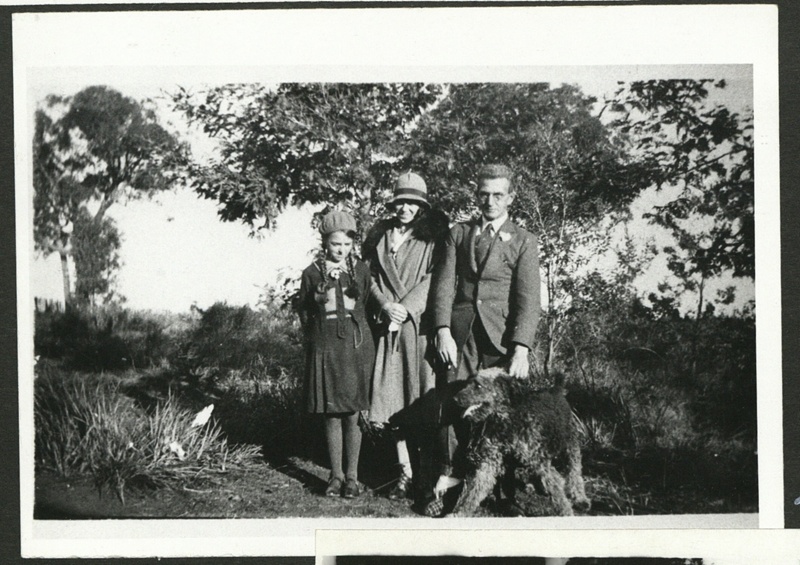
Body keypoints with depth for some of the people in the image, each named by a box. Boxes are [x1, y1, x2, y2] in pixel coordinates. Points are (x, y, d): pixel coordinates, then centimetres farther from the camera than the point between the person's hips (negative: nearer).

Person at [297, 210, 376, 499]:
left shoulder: (361, 271, 4)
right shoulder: (312, 274, 1)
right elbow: (304, 313, 9)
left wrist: (358, 333, 10)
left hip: (357, 346, 0)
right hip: (324, 349, 0)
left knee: (353, 414, 1)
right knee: (331, 415, 4)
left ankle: (352, 476, 8)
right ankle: (336, 475, 12)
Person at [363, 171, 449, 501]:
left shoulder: (431, 236, 4)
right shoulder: (380, 234, 14)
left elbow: (434, 277, -4)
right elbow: (369, 275, 10)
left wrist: (405, 308, -12)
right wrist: (386, 306, -6)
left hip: (421, 323, -3)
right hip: (388, 326, 3)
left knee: (424, 397, -7)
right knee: (392, 398, 1)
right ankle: (405, 472, 6)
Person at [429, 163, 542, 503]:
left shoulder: (524, 242, 8)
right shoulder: (459, 234, 16)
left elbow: (528, 299, -1)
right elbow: (444, 284, 7)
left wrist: (521, 348, -13)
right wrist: (443, 331, -7)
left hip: (500, 335, -2)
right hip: (460, 334, 2)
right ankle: (450, 471, 4)